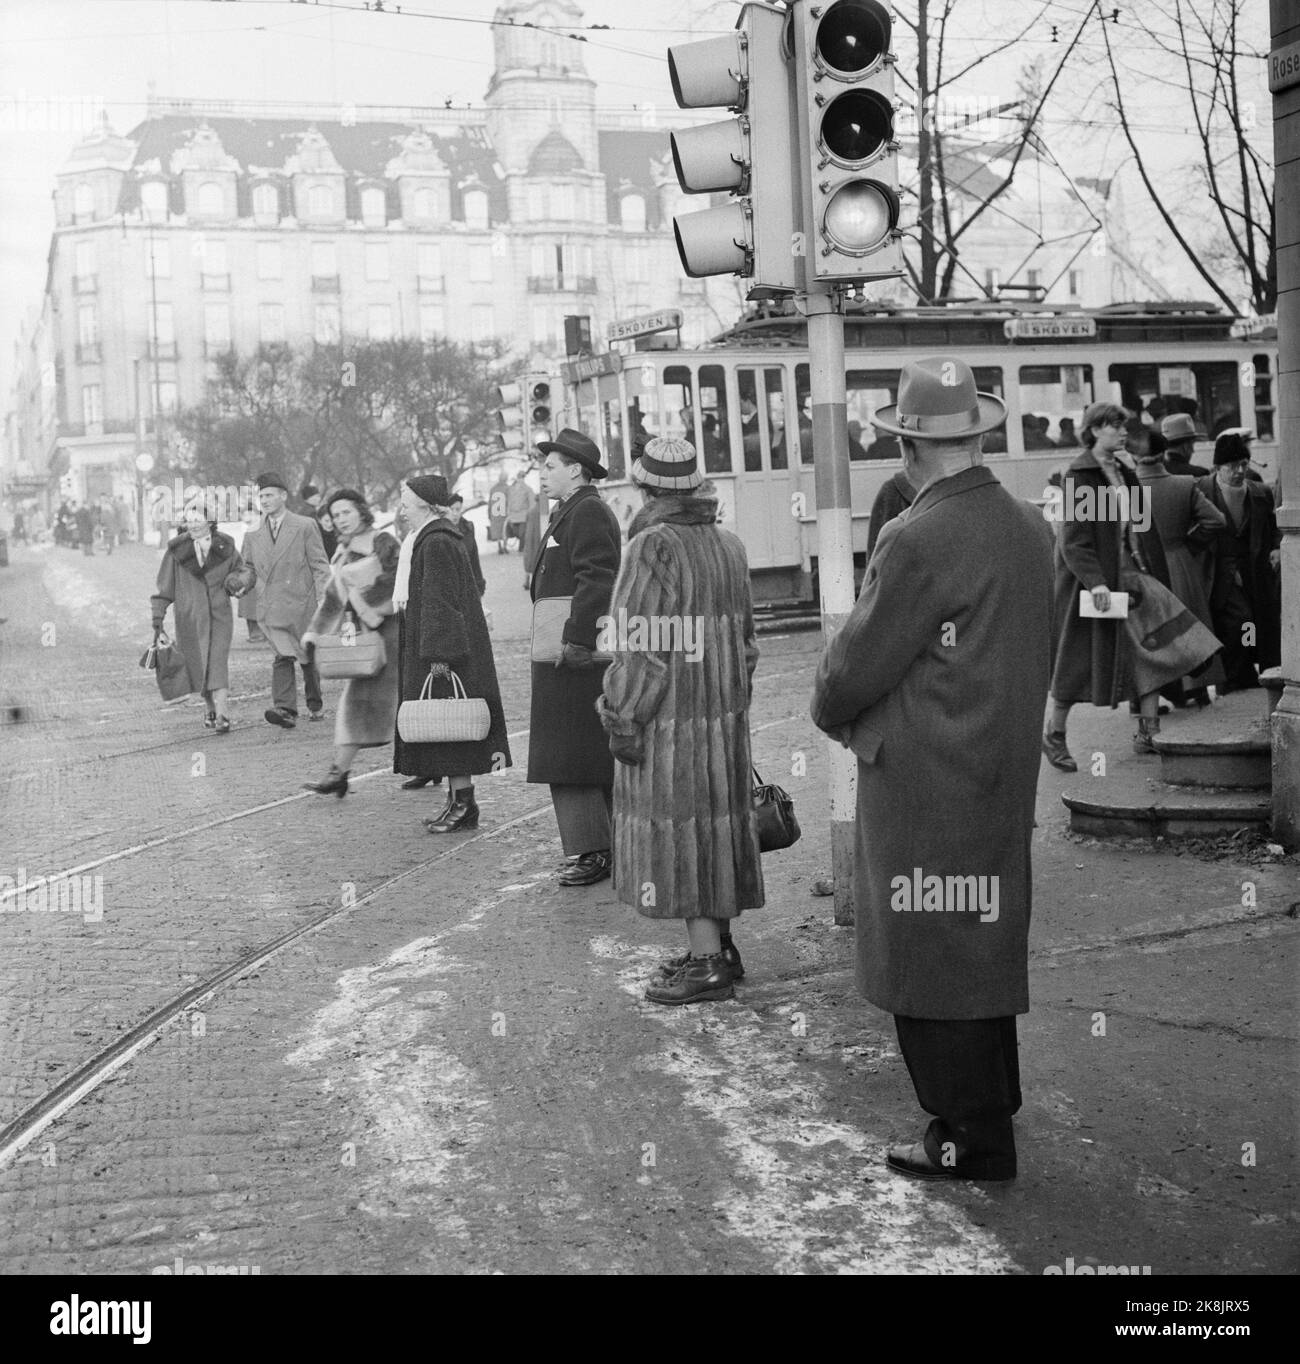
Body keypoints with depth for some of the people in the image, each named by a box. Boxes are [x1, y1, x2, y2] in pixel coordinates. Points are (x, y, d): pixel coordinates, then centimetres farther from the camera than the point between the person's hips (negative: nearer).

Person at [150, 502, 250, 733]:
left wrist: (236, 580, -7)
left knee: (218, 664, -10)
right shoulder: (177, 550, -1)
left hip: (219, 614, -1)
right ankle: (210, 708, 28)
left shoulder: (225, 545, 1)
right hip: (189, 616, 1)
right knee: (197, 664, 7)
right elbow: (164, 585, 4)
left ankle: (223, 716, -12)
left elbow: (243, 570, 17)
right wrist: (158, 617, 2)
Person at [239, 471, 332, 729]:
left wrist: (322, 599, -10)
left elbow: (320, 566, -2)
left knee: (308, 656, 9)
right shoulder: (253, 536, 11)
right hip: (272, 607, 2)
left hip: (301, 603, -2)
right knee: (282, 657, -12)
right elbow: (250, 570, 21)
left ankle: (315, 703, 29)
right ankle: (286, 709, -19)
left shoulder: (305, 527, 0)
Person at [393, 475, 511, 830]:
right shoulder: (442, 538, 15)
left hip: (440, 650, -10)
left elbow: (440, 603, -21)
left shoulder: (436, 544, -16)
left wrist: (438, 655, -22)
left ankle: (463, 803, -1)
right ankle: (458, 800, 16)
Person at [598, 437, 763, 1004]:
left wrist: (622, 721, -12)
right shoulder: (729, 545, 10)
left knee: (679, 833, -2)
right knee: (717, 824, 14)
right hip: (726, 712, 8)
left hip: (671, 722, -8)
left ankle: (708, 964, 0)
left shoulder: (653, 548, -15)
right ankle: (718, 946, 24)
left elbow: (640, 649, -18)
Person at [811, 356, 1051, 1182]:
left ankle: (971, 1140, 13)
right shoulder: (1026, 527, 4)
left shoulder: (920, 541, -21)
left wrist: (835, 715, 4)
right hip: (1004, 773, 9)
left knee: (932, 964, 3)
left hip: (923, 782, -9)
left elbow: (858, 664, -16)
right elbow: (1037, 655, 11)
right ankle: (994, 1107, 34)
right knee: (984, 944, 20)